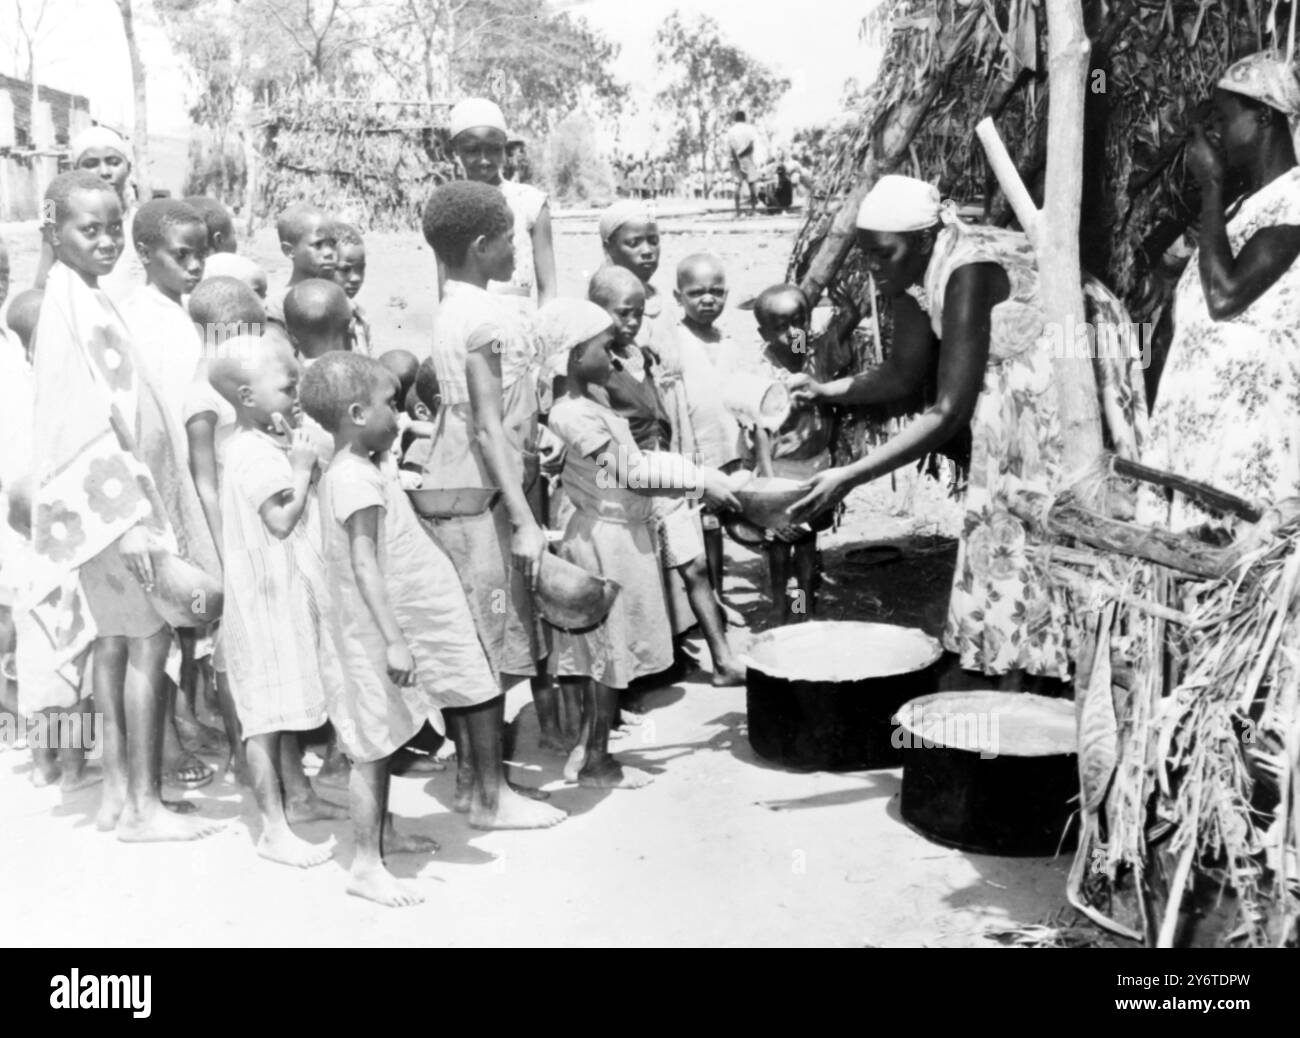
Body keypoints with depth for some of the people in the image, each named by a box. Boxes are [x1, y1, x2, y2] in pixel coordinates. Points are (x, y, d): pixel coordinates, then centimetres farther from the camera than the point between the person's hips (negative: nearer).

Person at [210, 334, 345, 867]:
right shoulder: (255, 453, -19)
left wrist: (300, 460, 3)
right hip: (266, 598, -11)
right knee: (268, 713, -5)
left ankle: (297, 795, 35)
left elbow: (290, 516, 13)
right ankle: (274, 828, 0)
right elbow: (282, 521, -23)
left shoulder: (265, 443, 12)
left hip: (288, 594, 11)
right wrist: (302, 467, -16)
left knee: (290, 704, 21)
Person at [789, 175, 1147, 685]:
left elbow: (950, 412, -35)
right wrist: (827, 391, -14)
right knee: (1007, 528, 7)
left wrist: (851, 476, -38)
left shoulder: (968, 273, -33)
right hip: (1016, 384, 8)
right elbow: (904, 374, 2)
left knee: (1048, 533, -8)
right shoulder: (916, 272, -8)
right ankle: (1011, 678, 14)